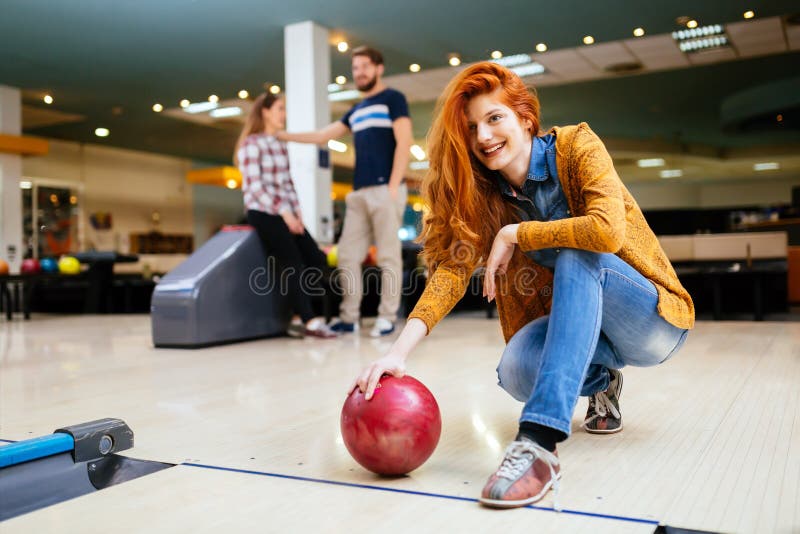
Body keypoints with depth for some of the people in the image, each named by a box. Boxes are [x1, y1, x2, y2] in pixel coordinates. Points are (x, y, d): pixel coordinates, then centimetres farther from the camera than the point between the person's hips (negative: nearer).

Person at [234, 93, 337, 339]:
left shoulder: (280, 145, 19)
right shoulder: (251, 144, -5)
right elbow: (255, 185, -13)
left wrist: (296, 211, 3)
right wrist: (284, 212, -18)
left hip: (285, 214, 8)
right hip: (263, 214, -7)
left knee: (316, 261, -3)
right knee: (293, 265, -14)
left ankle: (299, 318, 5)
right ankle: (310, 322, -10)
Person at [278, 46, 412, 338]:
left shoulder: (393, 99, 4)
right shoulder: (356, 111, 23)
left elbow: (404, 143, -6)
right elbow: (322, 136, 26)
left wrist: (393, 186, -14)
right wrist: (283, 135, 20)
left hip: (385, 189, -7)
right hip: (359, 192, 7)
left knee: (388, 256, -5)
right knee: (348, 255, 2)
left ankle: (387, 317, 0)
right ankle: (348, 317, 8)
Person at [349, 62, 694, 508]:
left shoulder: (577, 147, -15)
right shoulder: (481, 193, -3)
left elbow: (608, 231, -32)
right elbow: (452, 269, -17)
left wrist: (514, 234, -23)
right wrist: (399, 352, -31)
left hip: (653, 317, -4)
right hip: (581, 324, 4)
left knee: (576, 253, -33)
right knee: (516, 371, -27)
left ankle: (539, 443, -41)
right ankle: (601, 381, 9)